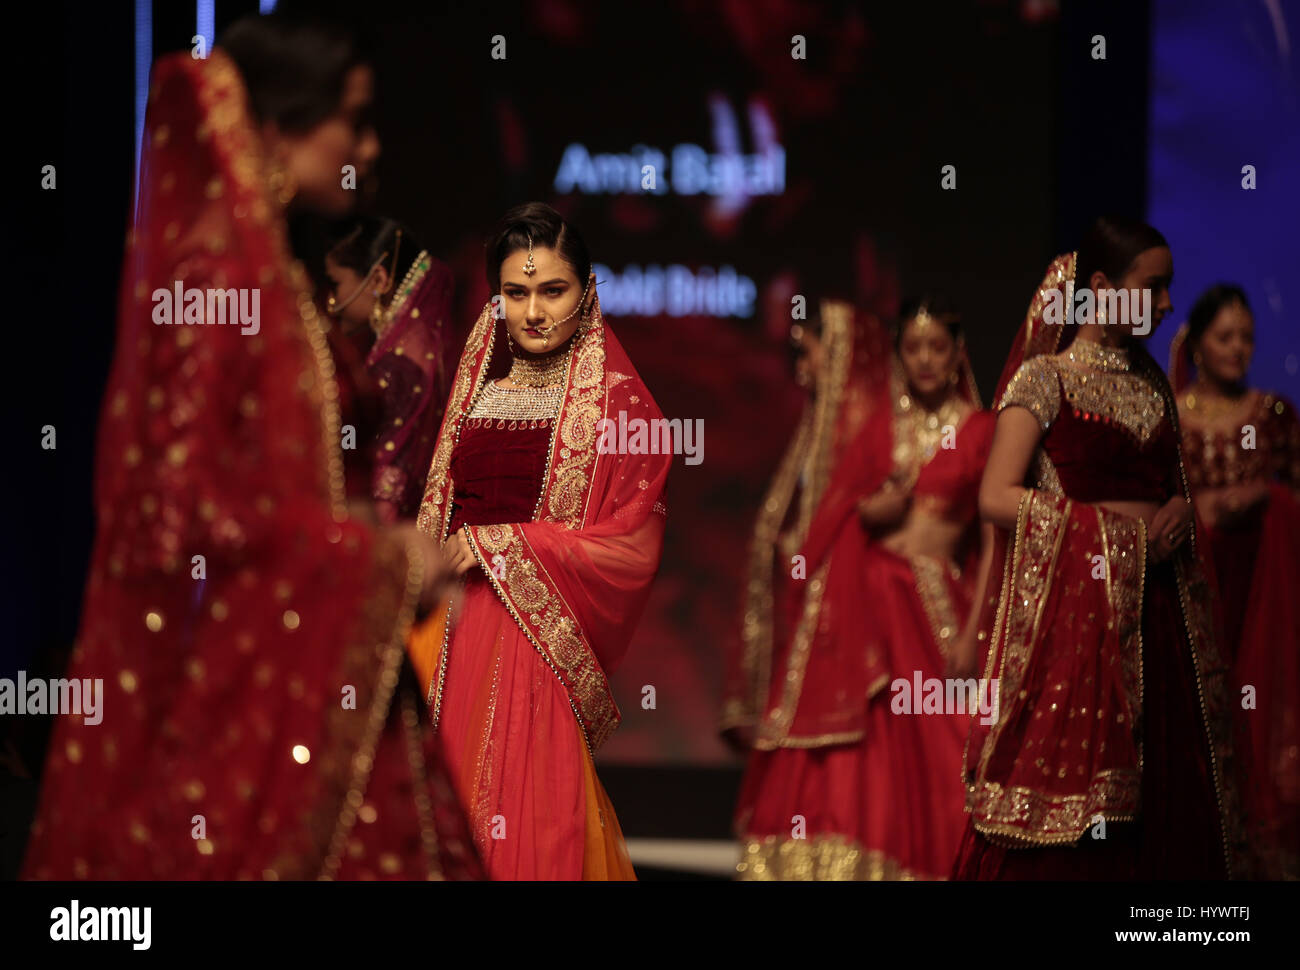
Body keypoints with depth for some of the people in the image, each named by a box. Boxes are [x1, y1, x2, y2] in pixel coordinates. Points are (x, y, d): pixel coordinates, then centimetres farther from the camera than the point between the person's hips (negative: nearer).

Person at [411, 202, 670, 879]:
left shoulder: (615, 396, -3)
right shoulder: (475, 381, 13)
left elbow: (634, 544, -8)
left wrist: (500, 545, -10)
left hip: (545, 639, -5)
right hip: (461, 639, 5)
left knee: (532, 831, -8)